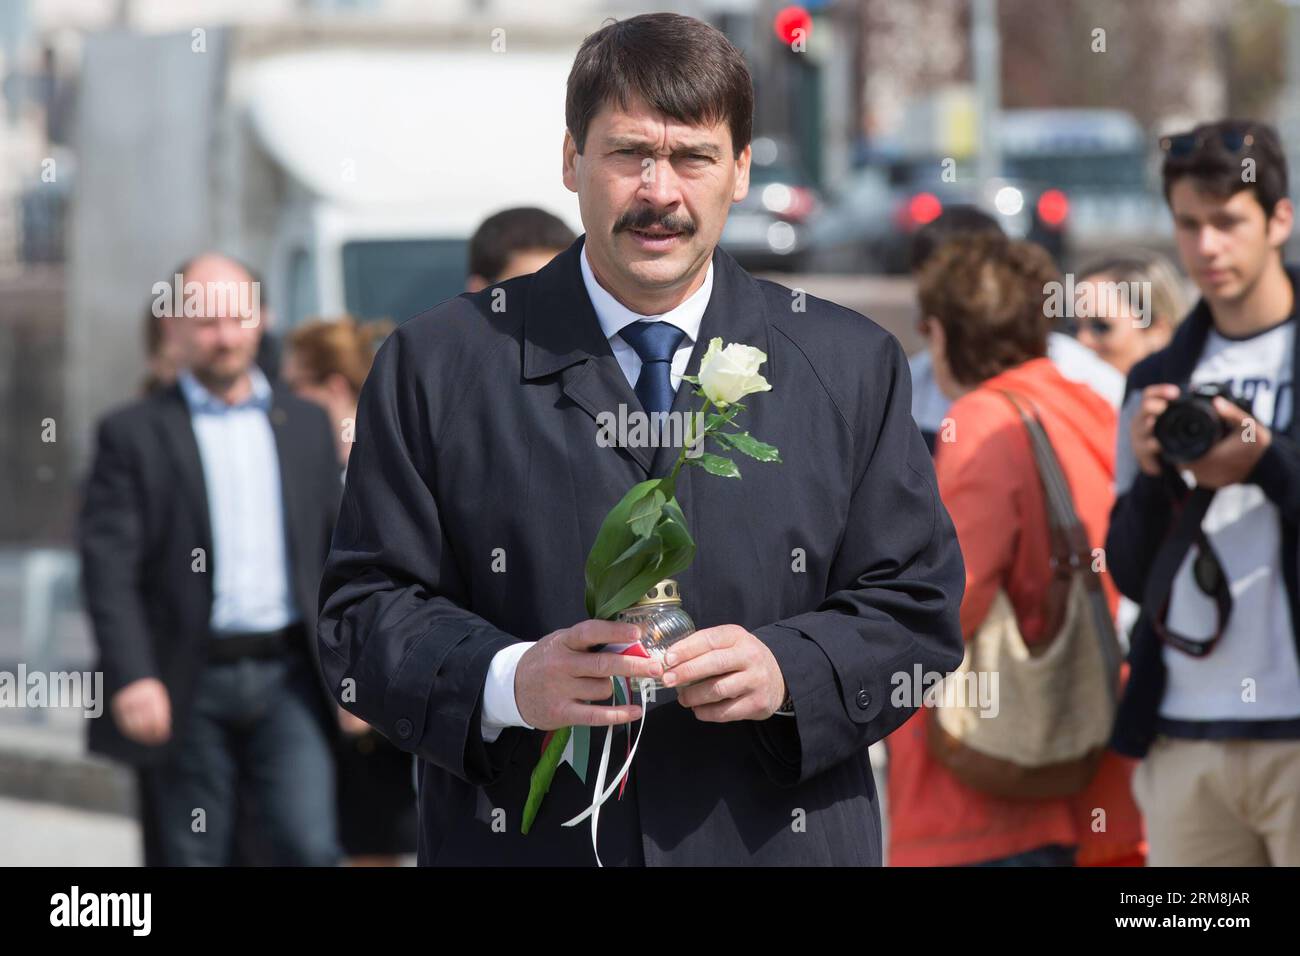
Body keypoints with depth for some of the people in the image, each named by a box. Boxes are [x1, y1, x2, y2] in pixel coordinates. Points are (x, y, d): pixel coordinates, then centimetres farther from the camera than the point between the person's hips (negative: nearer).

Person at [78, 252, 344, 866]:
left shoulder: (306, 425, 14)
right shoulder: (133, 434, 1)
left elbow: (336, 552, 15)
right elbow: (107, 567, -6)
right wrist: (132, 677, -18)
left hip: (288, 677, 2)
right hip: (187, 690, -2)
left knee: (309, 848, -11)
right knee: (192, 859, 3)